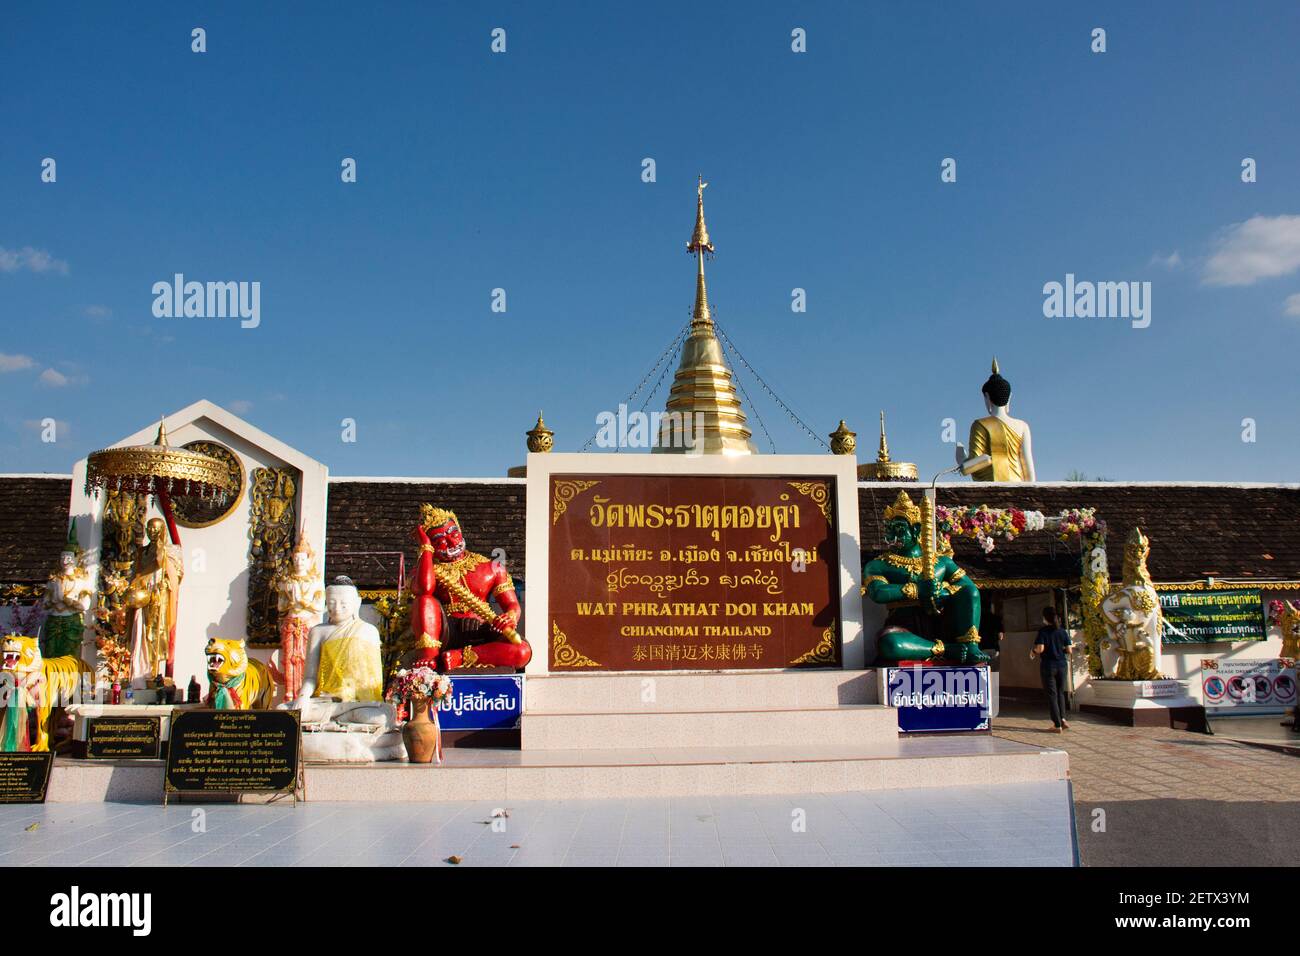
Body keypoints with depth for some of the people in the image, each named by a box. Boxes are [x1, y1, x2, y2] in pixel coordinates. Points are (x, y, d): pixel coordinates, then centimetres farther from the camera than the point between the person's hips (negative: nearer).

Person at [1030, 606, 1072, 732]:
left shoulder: (1043, 631, -9)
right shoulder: (1062, 631, 1)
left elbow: (1040, 648, -19)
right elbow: (1069, 650, -1)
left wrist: (1033, 653, 1)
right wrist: (1067, 648, 21)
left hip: (1048, 666, -3)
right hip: (1062, 665, 3)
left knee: (1052, 695, 5)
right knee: (1060, 693, 20)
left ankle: (1057, 724, 6)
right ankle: (1062, 718, 6)